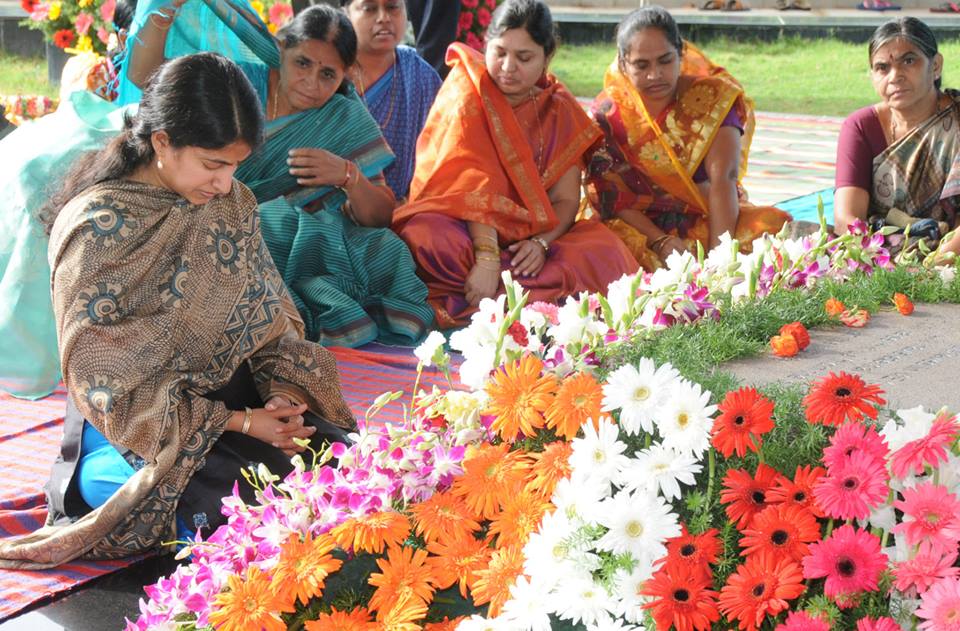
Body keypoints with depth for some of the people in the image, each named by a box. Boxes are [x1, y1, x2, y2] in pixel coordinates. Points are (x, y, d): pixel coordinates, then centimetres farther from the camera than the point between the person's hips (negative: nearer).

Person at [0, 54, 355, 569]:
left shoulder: (232, 202, 3)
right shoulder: (97, 229, -17)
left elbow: (270, 313, 10)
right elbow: (107, 384, -17)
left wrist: (284, 389, -11)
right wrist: (239, 423, -19)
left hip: (234, 399, 7)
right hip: (132, 430, -7)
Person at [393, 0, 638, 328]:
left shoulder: (560, 110, 7)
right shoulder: (467, 92, -6)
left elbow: (566, 199, 1)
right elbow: (472, 183, -19)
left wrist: (541, 242, -21)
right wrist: (487, 256, -31)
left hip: (528, 242, 4)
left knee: (606, 249, -23)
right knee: (431, 239, -37)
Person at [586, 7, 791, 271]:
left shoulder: (711, 98, -1)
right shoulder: (607, 114, 1)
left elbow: (723, 178, -13)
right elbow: (610, 196, -5)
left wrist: (719, 250, -28)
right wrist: (660, 243, -22)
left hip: (709, 220, 1)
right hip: (640, 228, 0)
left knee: (777, 229, -27)